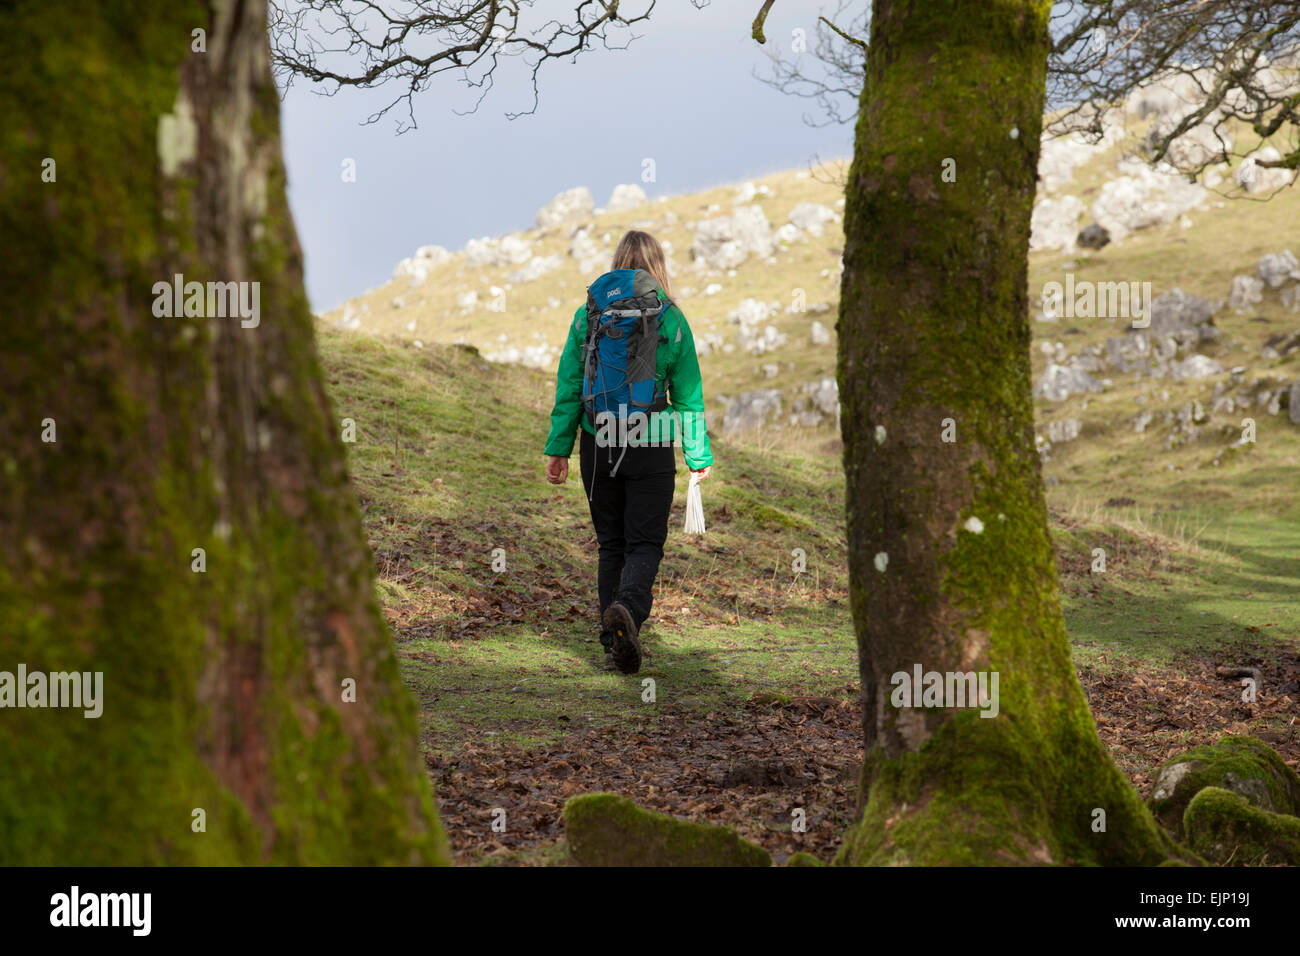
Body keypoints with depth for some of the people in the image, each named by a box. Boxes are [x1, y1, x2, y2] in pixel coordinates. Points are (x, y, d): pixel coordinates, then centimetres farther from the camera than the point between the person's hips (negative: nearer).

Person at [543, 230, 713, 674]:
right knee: (645, 543, 2)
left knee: (611, 545, 12)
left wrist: (558, 448, 7)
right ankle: (628, 609, -27)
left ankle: (614, 645, 12)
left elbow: (569, 388, 1)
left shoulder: (588, 315, 1)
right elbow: (689, 395, 1)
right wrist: (699, 455, 10)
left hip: (598, 447, 2)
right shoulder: (671, 320, -2)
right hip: (651, 450, -2)